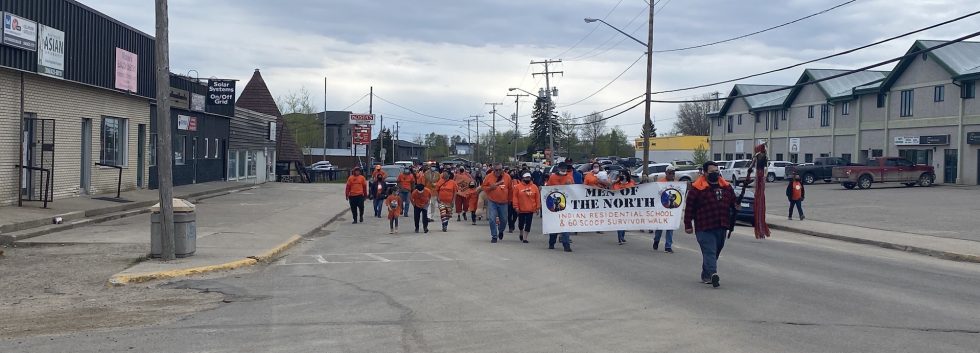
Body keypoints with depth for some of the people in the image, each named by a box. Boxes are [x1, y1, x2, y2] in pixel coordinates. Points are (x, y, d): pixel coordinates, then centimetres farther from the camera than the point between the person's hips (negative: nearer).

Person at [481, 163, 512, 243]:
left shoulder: (507, 177, -2)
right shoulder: (489, 177, -6)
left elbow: (510, 189, 9)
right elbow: (484, 187, 2)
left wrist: (509, 199, 15)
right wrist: (490, 188, -17)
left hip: (503, 202, 2)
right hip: (492, 202, -2)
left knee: (504, 219, 10)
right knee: (492, 219, -8)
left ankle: (501, 231, 40)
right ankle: (494, 236, 4)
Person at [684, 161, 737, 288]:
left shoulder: (726, 186, 11)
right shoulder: (697, 188, -7)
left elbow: (733, 200, 23)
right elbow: (689, 207, -6)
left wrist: (736, 205, -2)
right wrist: (688, 225, -7)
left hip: (721, 226, 6)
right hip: (705, 227, -6)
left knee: (716, 251, 14)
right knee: (709, 251, -16)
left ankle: (706, 275, 27)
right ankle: (712, 274, -29)